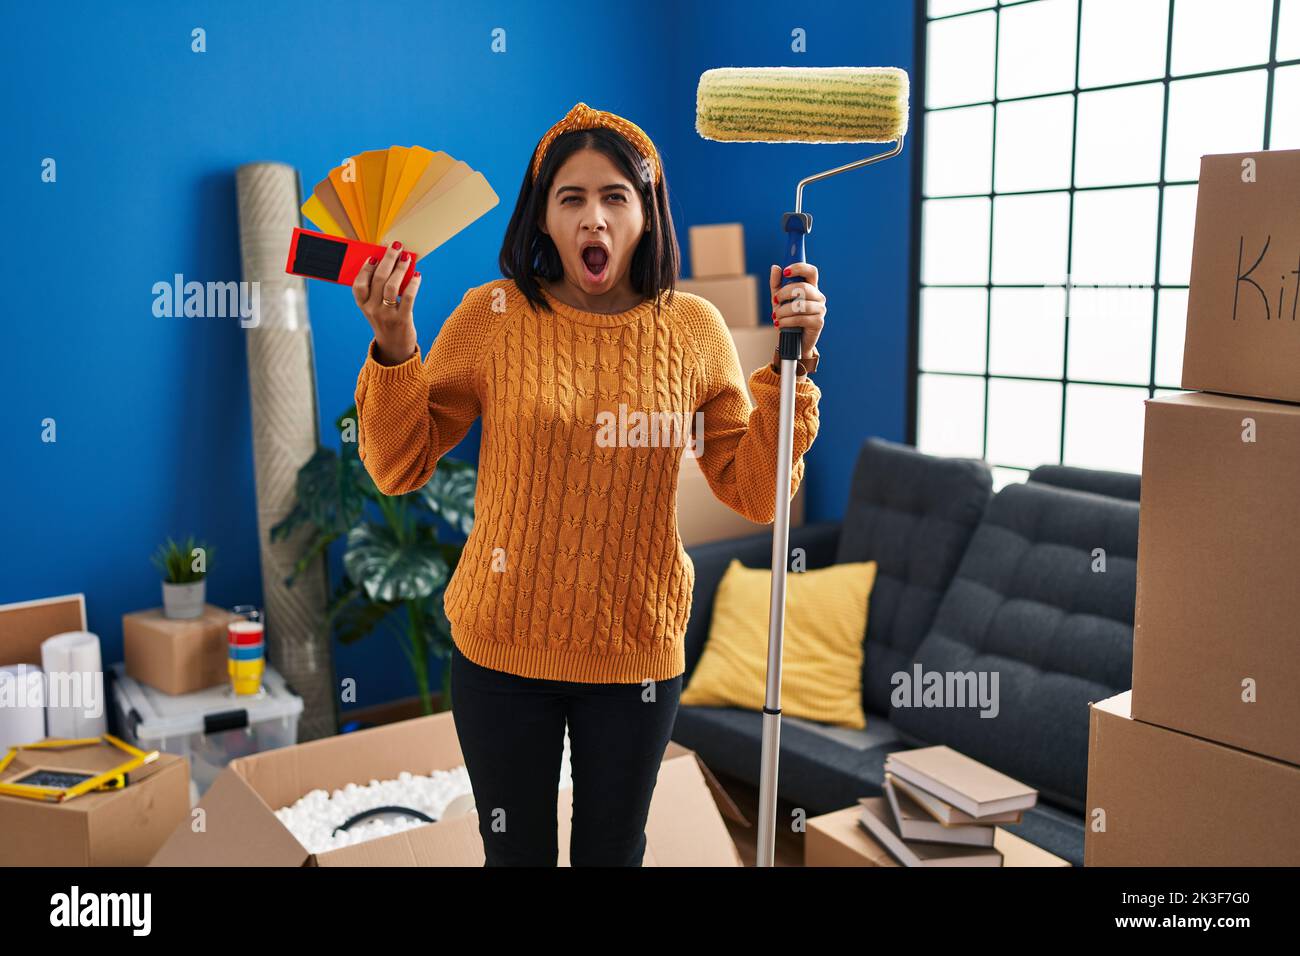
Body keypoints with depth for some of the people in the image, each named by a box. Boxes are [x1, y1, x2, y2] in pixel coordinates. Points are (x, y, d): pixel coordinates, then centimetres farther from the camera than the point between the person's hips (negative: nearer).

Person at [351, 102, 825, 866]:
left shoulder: (693, 329, -5)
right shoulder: (496, 315, -9)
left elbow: (755, 493, -4)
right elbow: (399, 468, -4)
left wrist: (793, 361, -12)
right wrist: (393, 344, -18)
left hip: (638, 653, 1)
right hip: (502, 650, 0)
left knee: (613, 853, 22)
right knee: (516, 853, 19)